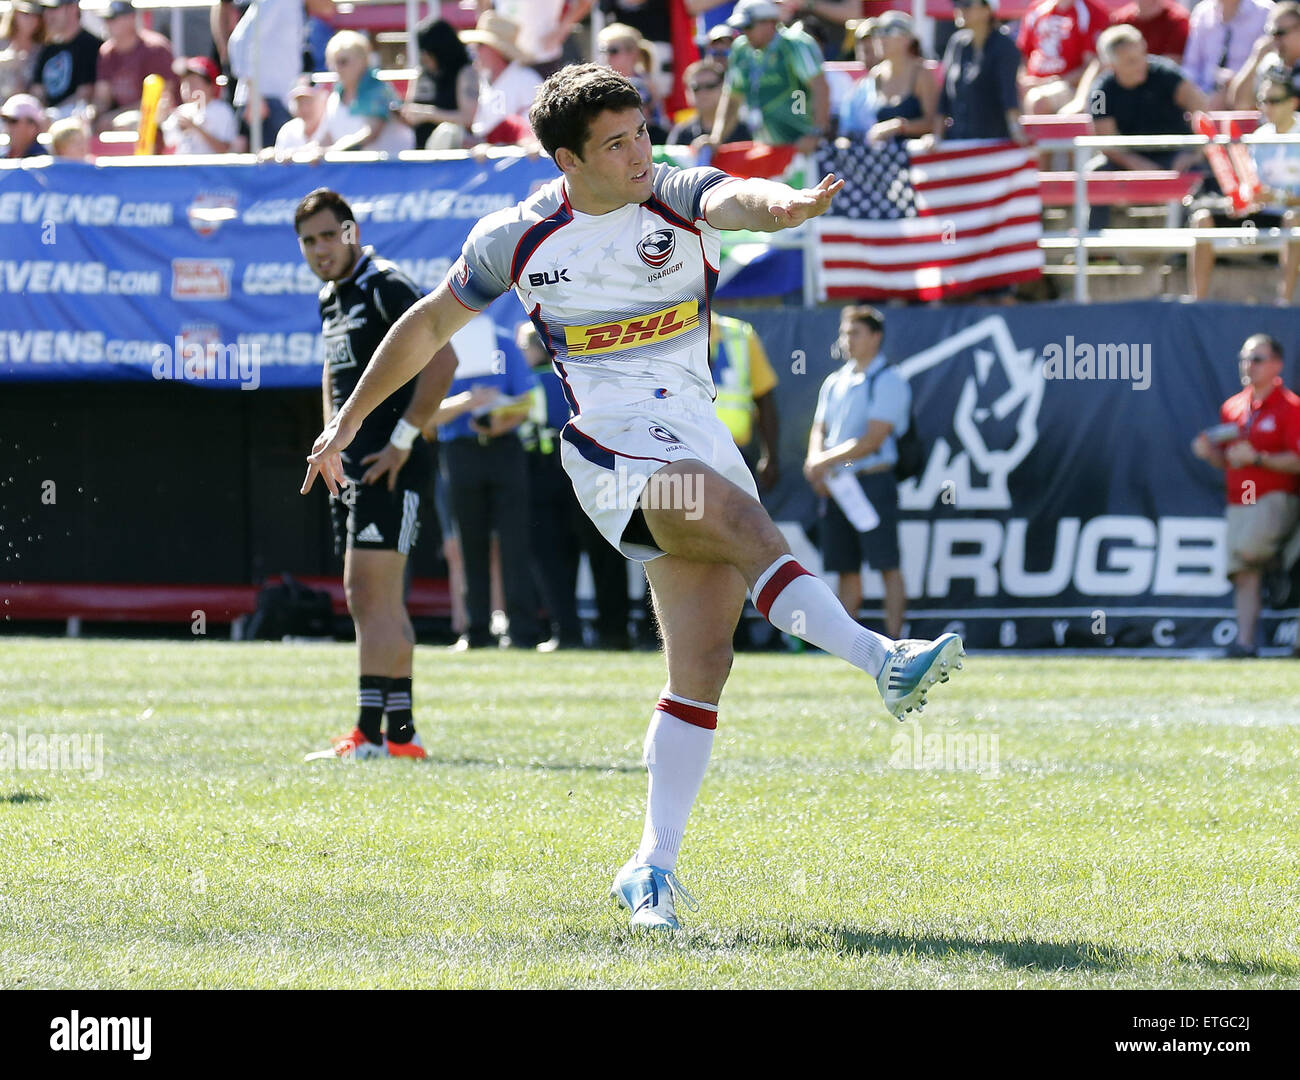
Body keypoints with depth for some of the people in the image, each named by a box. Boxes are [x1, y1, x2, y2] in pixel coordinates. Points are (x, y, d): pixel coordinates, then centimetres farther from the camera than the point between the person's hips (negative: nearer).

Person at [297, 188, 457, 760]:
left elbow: (441, 357, -21)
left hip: (388, 469, -10)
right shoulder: (330, 297, 17)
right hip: (352, 468, 10)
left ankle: (370, 733, -15)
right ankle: (401, 734, 15)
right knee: (376, 602, 11)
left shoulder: (386, 288, -12)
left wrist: (403, 439, -19)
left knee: (371, 595, -13)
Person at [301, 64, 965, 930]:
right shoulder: (517, 238, 0)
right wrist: (348, 421, 20)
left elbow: (735, 200, -25)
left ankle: (654, 866, 6)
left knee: (703, 663, -1)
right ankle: (882, 661, -40)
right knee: (745, 523, -31)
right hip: (612, 449, -3)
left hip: (703, 438, 3)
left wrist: (784, 204, -50)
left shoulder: (679, 198, -1)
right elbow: (431, 324, 15)